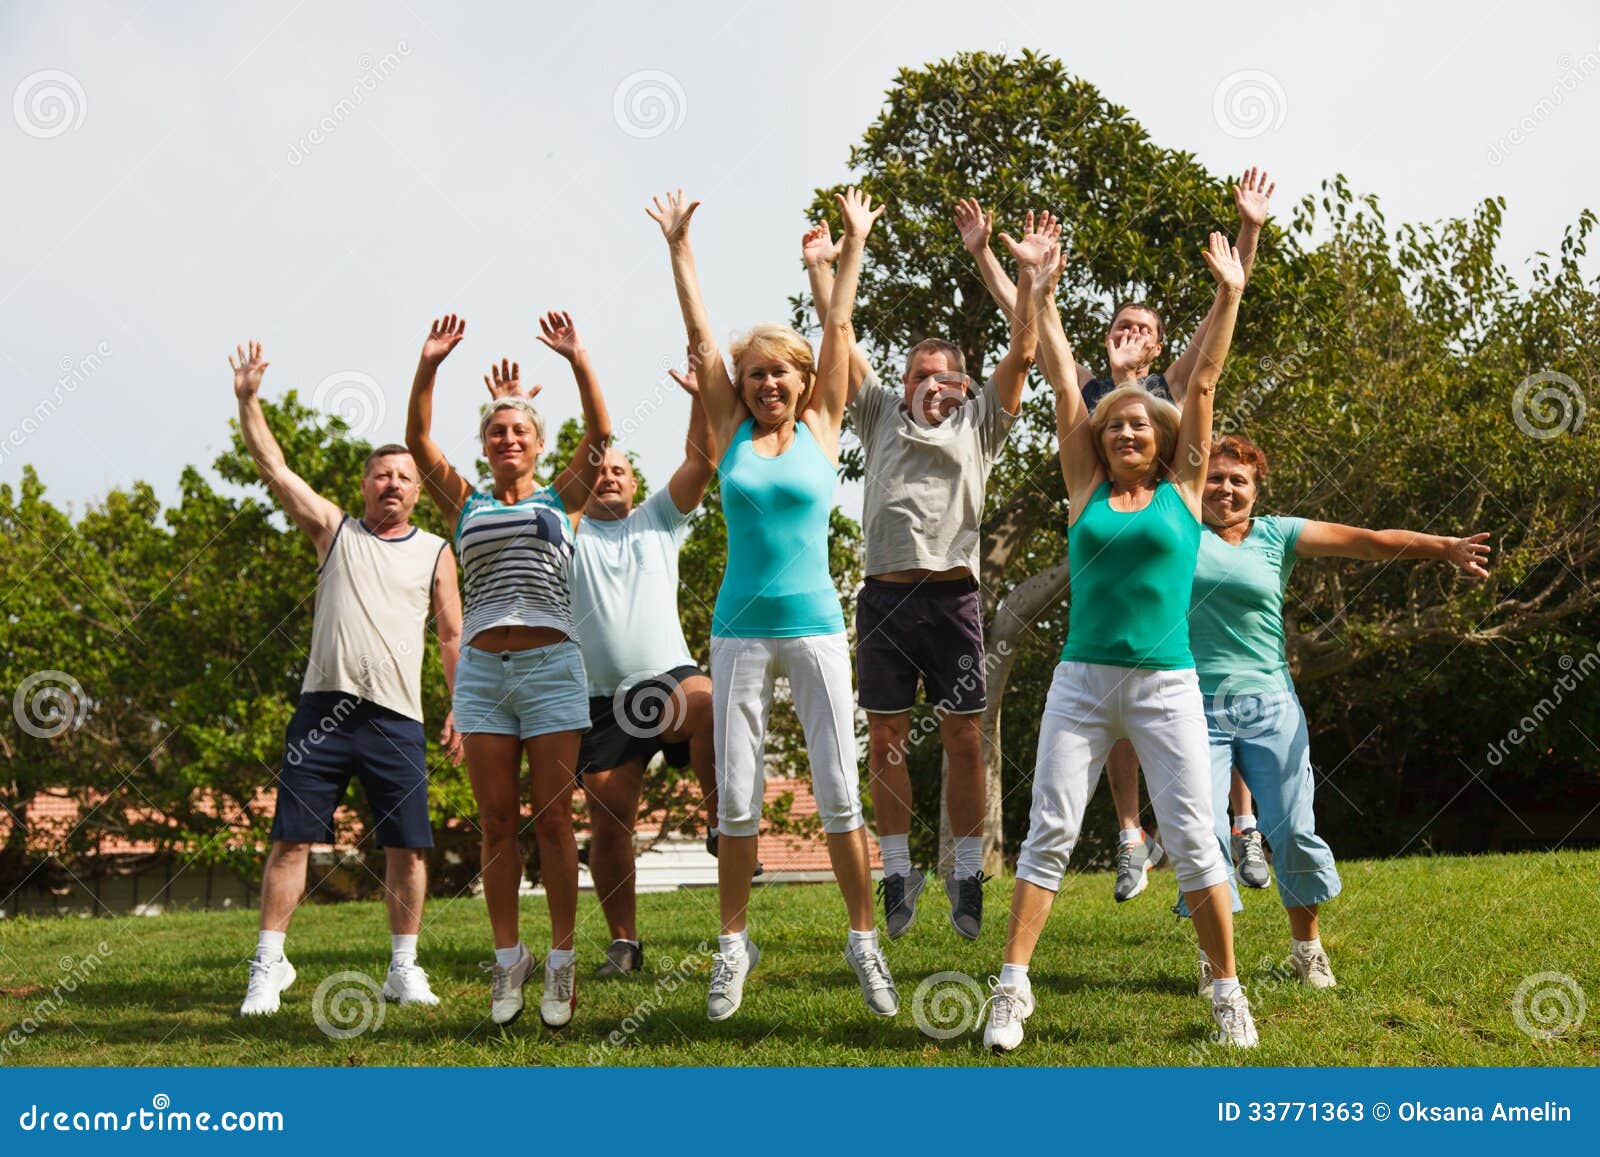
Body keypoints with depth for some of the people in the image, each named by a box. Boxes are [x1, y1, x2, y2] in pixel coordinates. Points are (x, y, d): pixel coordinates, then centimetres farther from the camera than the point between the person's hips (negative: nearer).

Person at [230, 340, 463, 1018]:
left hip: (397, 719, 0)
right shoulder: (334, 530, 13)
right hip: (324, 707, 0)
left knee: (408, 847, -1)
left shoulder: (435, 553, 13)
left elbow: (452, 636, 11)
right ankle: (269, 965, 5)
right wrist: (248, 399, 0)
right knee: (291, 838, -2)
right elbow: (274, 469, 7)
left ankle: (404, 970, 10)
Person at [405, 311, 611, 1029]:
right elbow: (418, 441, 5)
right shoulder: (466, 506, 15)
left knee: (552, 819, -1)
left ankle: (561, 963, 5)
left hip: (550, 664, -2)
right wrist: (428, 367, -6)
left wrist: (577, 359, -11)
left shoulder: (561, 500, 11)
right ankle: (507, 962, 9)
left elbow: (599, 433, -1)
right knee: (497, 823, 3)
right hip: (483, 668, 2)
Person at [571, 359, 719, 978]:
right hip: (602, 700, 1)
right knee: (608, 825, -1)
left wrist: (702, 398, -11)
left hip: (668, 678, -1)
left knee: (710, 699, -36)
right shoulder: (565, 530, 12)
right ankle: (624, 943, 11)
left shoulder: (658, 520, 15)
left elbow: (699, 462, 2)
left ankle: (721, 823, -20)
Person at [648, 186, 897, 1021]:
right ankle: (733, 944, 13)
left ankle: (863, 940, 9)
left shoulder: (821, 429, 5)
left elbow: (839, 330, 6)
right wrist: (679, 246, 6)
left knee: (840, 794, -2)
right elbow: (700, 337, 6)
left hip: (815, 625, -1)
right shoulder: (732, 433, 6)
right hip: (741, 629, 1)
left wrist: (853, 246, 7)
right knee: (735, 799, 2)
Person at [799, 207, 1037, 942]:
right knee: (886, 739, 3)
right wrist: (820, 269, 7)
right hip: (886, 595, 1)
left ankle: (968, 874, 6)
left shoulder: (978, 425, 14)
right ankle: (899, 871, 11)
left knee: (964, 740, -1)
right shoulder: (881, 414, 17)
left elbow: (1021, 355, 6)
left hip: (952, 596, -1)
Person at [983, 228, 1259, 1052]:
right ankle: (1012, 988, -1)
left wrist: (1229, 295, 3)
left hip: (1166, 686, -1)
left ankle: (1228, 992, 9)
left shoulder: (1181, 488, 7)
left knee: (1194, 838, -2)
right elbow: (1063, 383, 9)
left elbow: (1201, 383, 4)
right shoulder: (1086, 488, 9)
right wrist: (1042, 297, 10)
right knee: (1049, 833, -3)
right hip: (1082, 681, 1)